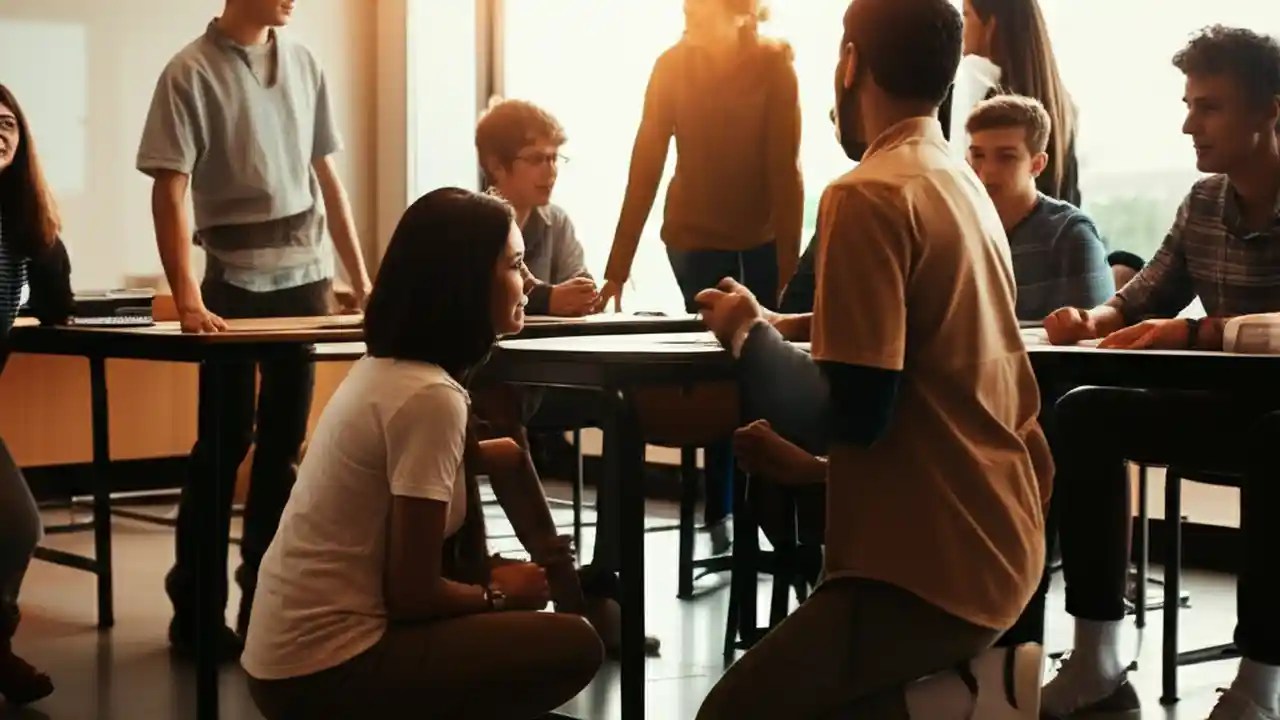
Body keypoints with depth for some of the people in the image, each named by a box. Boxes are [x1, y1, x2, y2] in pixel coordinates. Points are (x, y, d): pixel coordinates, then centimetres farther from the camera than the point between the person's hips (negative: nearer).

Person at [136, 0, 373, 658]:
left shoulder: (303, 63, 7)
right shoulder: (191, 72, -9)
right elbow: (169, 191, -14)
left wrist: (362, 279, 10)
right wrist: (187, 299, -24)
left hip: (306, 273, 5)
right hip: (235, 279, -5)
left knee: (283, 442, 8)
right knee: (225, 442, -2)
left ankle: (263, 600, 17)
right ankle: (195, 610, 8)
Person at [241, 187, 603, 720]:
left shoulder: (382, 367, 6)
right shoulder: (430, 396, -20)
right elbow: (413, 594, -16)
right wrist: (498, 593, 0)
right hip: (324, 676, -9)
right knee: (573, 646, -7)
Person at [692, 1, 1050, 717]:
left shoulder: (869, 196, -17)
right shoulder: (965, 183, 10)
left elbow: (857, 412, -20)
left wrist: (750, 333, -4)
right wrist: (780, 333, 18)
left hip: (930, 559, -9)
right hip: (994, 537, 9)